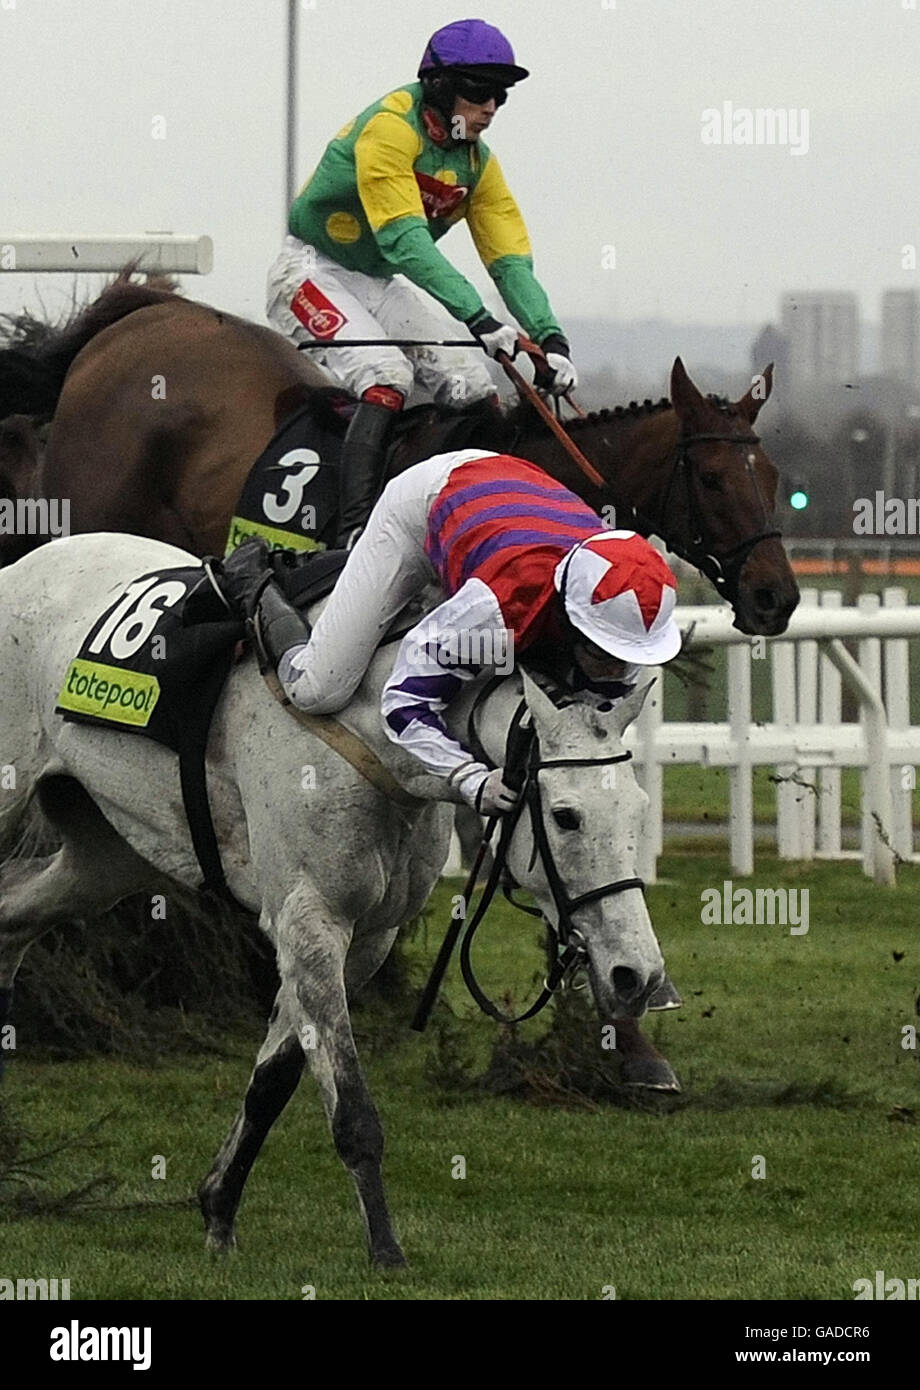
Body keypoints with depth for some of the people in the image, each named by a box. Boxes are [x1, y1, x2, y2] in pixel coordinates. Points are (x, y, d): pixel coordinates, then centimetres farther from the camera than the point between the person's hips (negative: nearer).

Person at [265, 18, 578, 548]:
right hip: (315, 275, -8)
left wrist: (549, 336, -20)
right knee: (387, 378, -29)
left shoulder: (477, 162, 1)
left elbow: (510, 259, -3)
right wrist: (478, 317, -42)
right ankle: (356, 533, -35)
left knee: (473, 385, -7)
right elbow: (405, 240, -34)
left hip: (381, 285, 8)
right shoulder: (390, 127, -24)